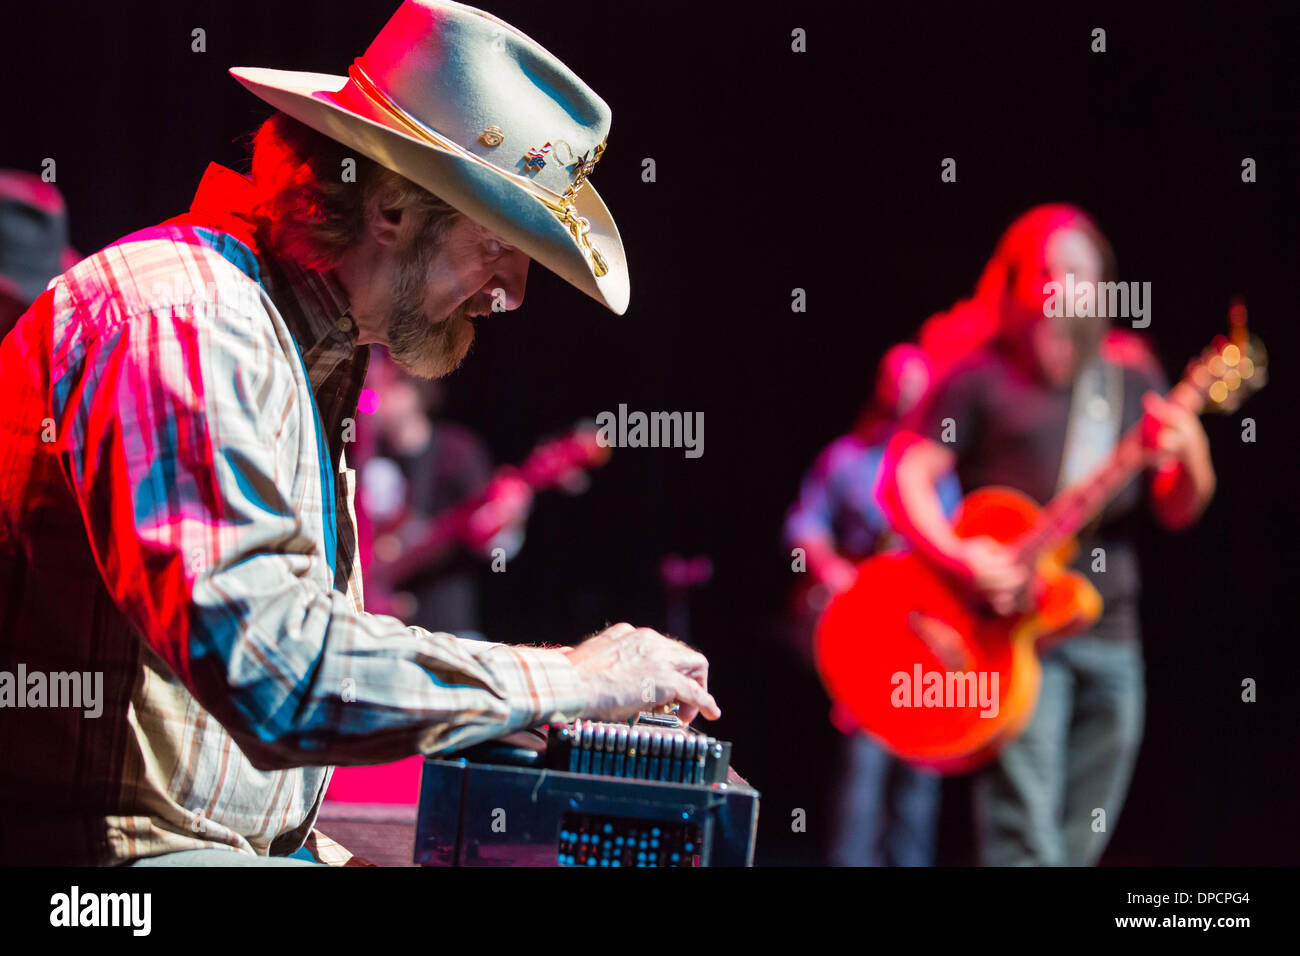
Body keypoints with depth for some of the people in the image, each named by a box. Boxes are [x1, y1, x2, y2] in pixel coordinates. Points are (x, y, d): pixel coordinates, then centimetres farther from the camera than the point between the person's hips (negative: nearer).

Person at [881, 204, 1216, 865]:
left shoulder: (1132, 380, 12)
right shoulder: (982, 378, 0)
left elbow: (1178, 512, 10)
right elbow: (904, 476, -5)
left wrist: (1188, 458, -12)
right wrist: (959, 558, -21)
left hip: (1111, 638, 5)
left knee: (1079, 845, 10)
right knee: (1025, 841, -12)